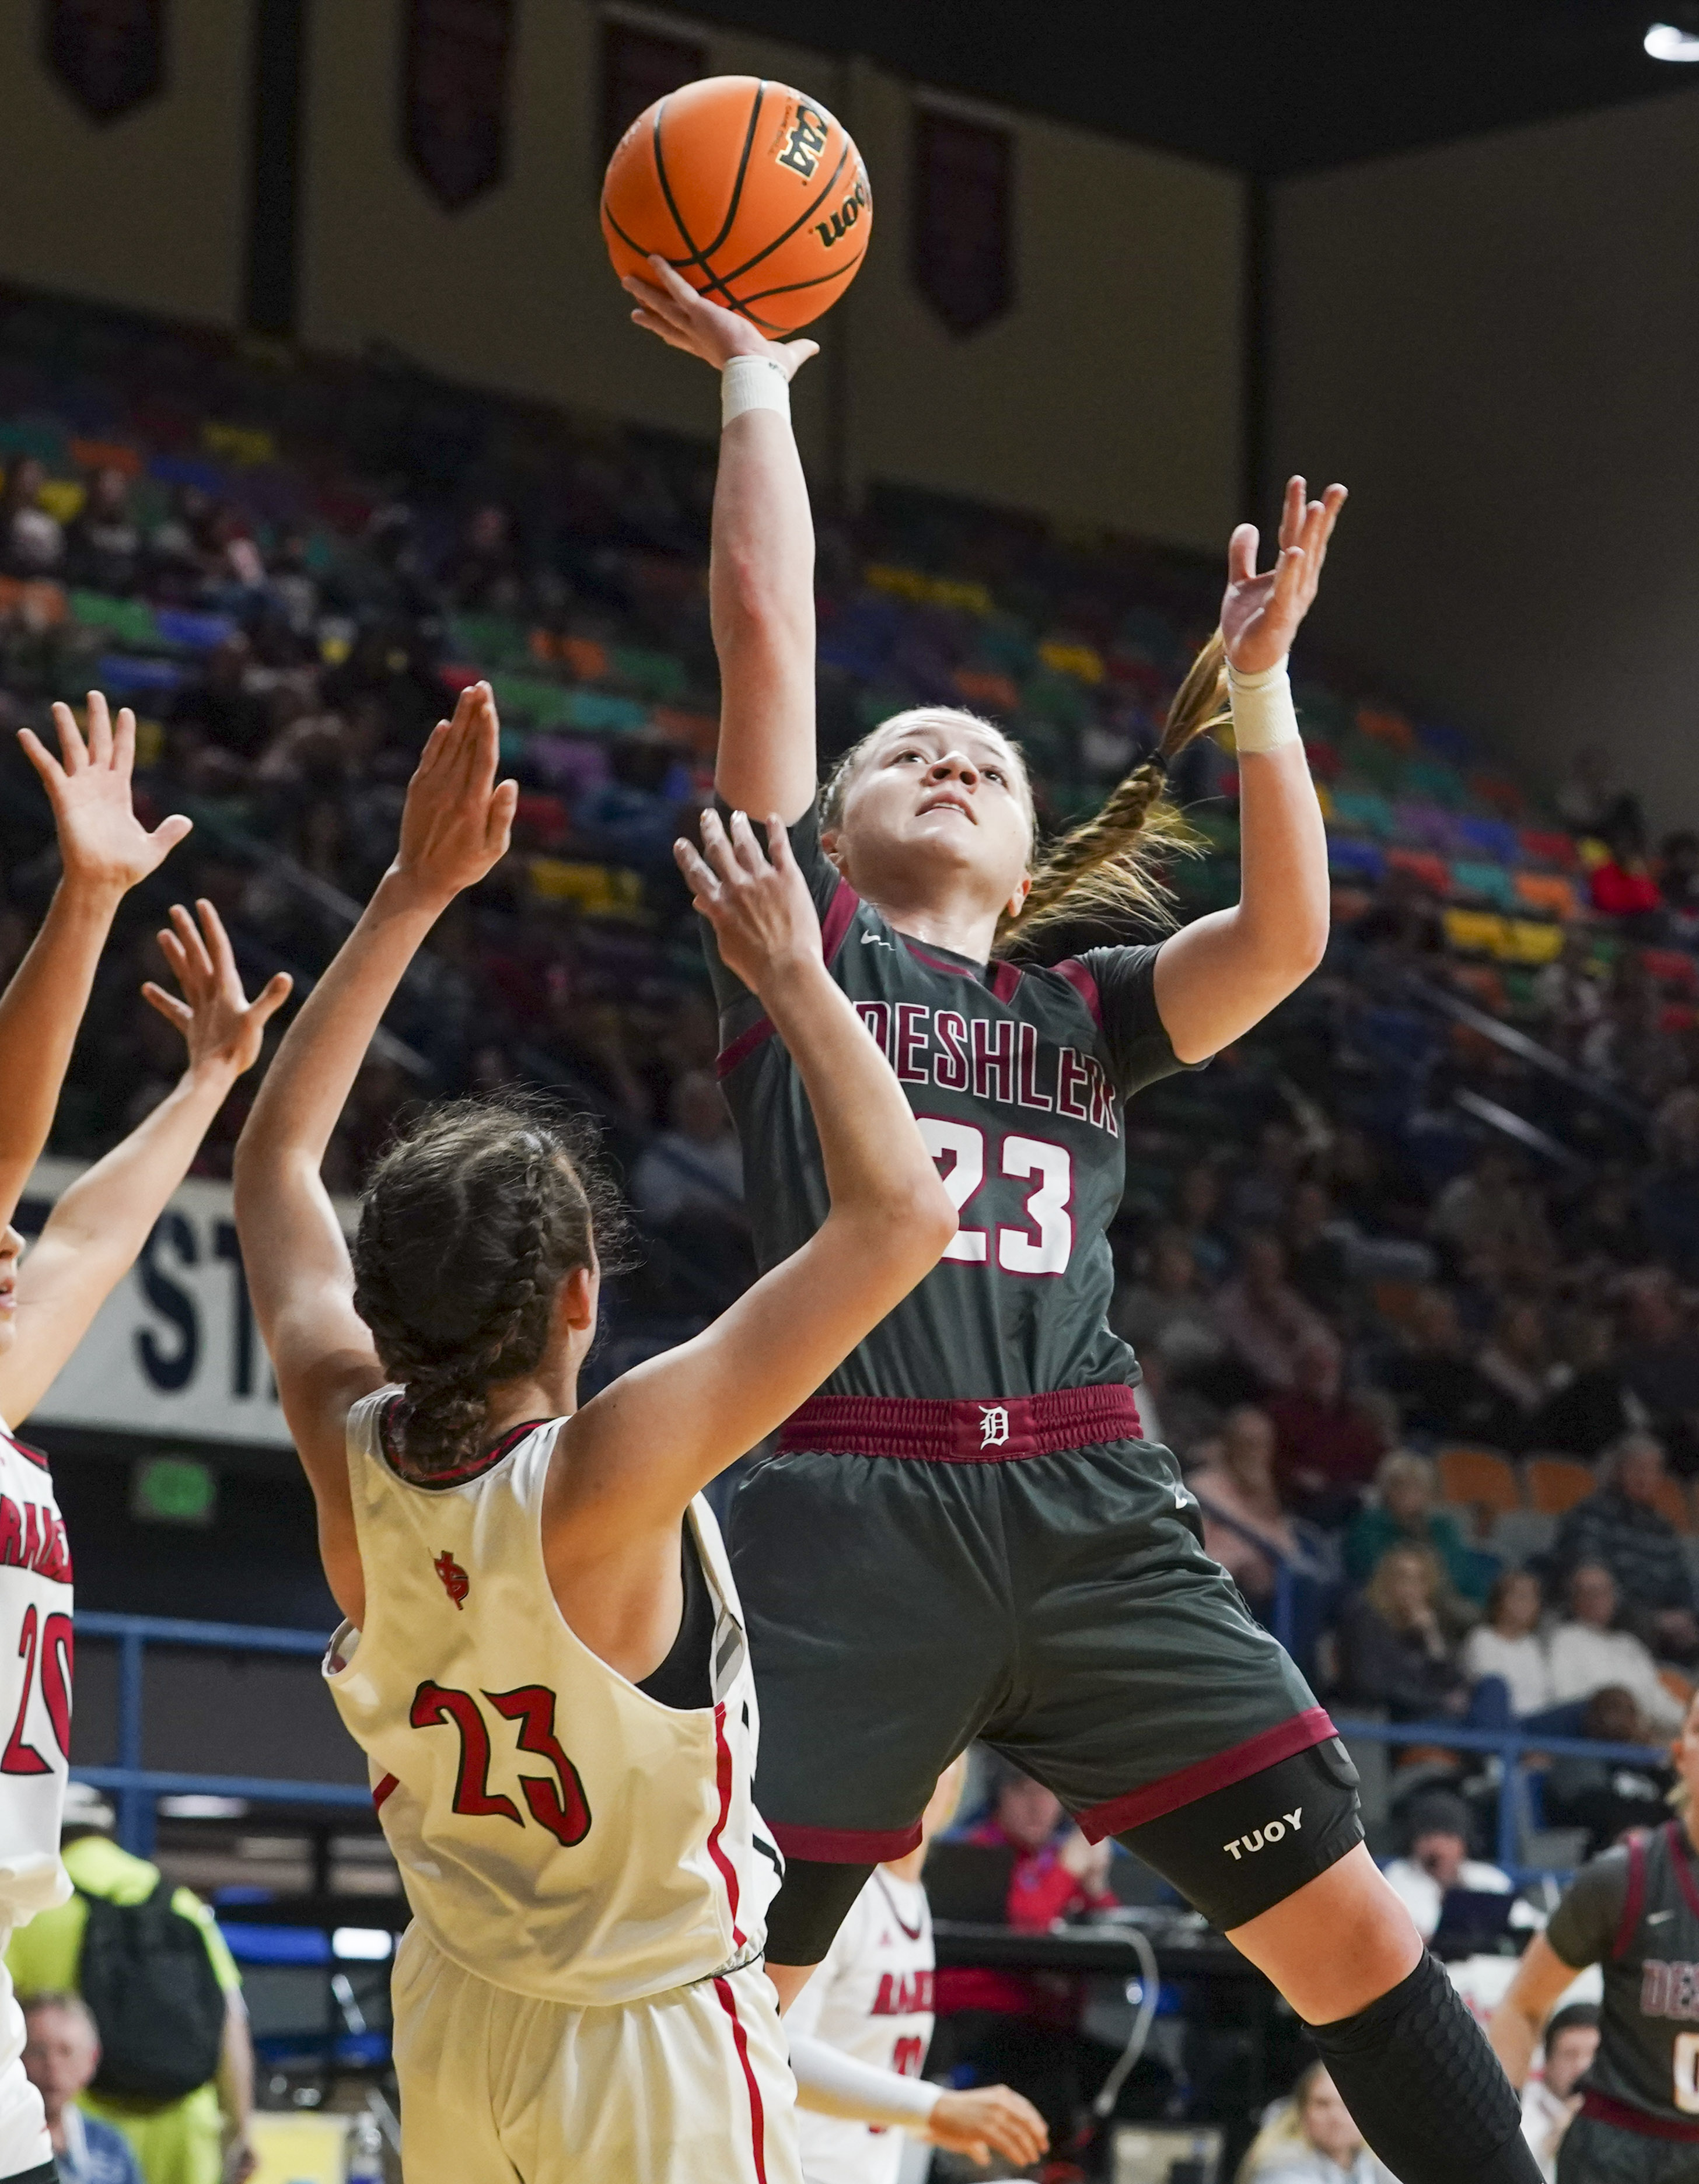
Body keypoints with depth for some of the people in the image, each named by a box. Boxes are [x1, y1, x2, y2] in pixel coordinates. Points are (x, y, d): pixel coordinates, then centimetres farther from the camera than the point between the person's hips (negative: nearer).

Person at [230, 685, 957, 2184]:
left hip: (454, 2017, 6)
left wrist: (414, 892, 5)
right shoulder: (601, 1482, -28)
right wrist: (792, 976, -19)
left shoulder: (352, 1453, -12)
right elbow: (901, 1215, -30)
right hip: (652, 2033, -6)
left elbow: (277, 1157, 6)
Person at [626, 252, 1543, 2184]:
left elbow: (1282, 938, 4)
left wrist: (1252, 687, -2)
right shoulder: (801, 946, 14)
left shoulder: (1085, 1012, 22)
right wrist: (757, 384, 16)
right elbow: (765, 627, 9)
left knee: (1352, 1929, -1)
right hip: (854, 1518, -3)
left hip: (1091, 1514, 3)